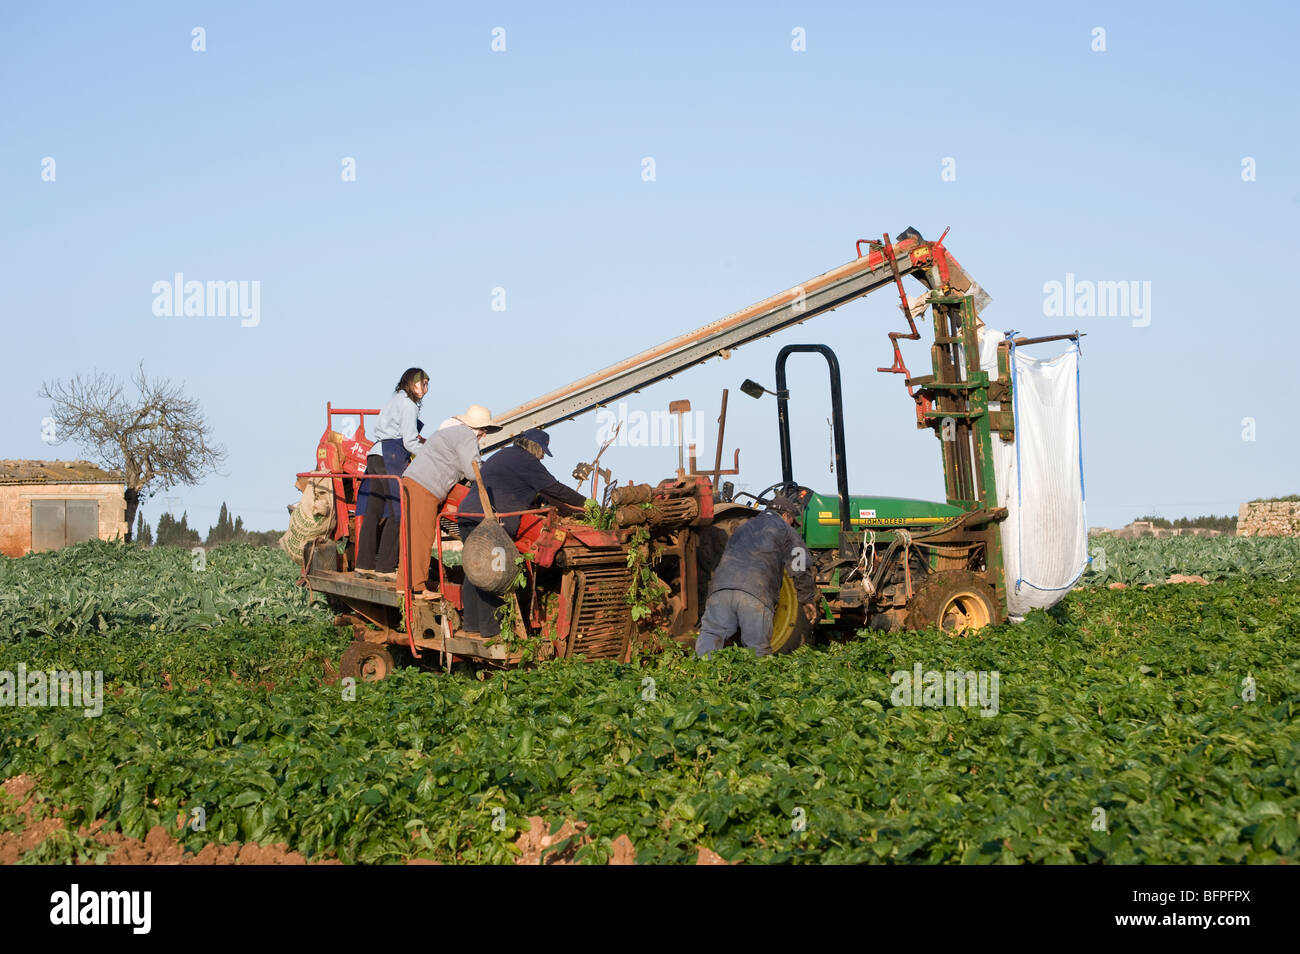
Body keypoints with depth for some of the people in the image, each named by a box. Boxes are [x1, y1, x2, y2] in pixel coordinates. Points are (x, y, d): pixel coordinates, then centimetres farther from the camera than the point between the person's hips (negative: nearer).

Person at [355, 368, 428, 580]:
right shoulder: (408, 404, -4)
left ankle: (365, 563, 11)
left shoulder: (393, 401, 24)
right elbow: (410, 442, -9)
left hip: (375, 456, 10)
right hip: (392, 458, -9)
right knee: (396, 512, -8)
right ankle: (385, 567, -10)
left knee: (374, 510, 9)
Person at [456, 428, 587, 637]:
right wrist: (584, 503, 8)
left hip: (466, 513, 9)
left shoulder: (502, 455, 27)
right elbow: (554, 489, 0)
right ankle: (490, 626, -5)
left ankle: (471, 623, 16)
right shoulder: (526, 461, -1)